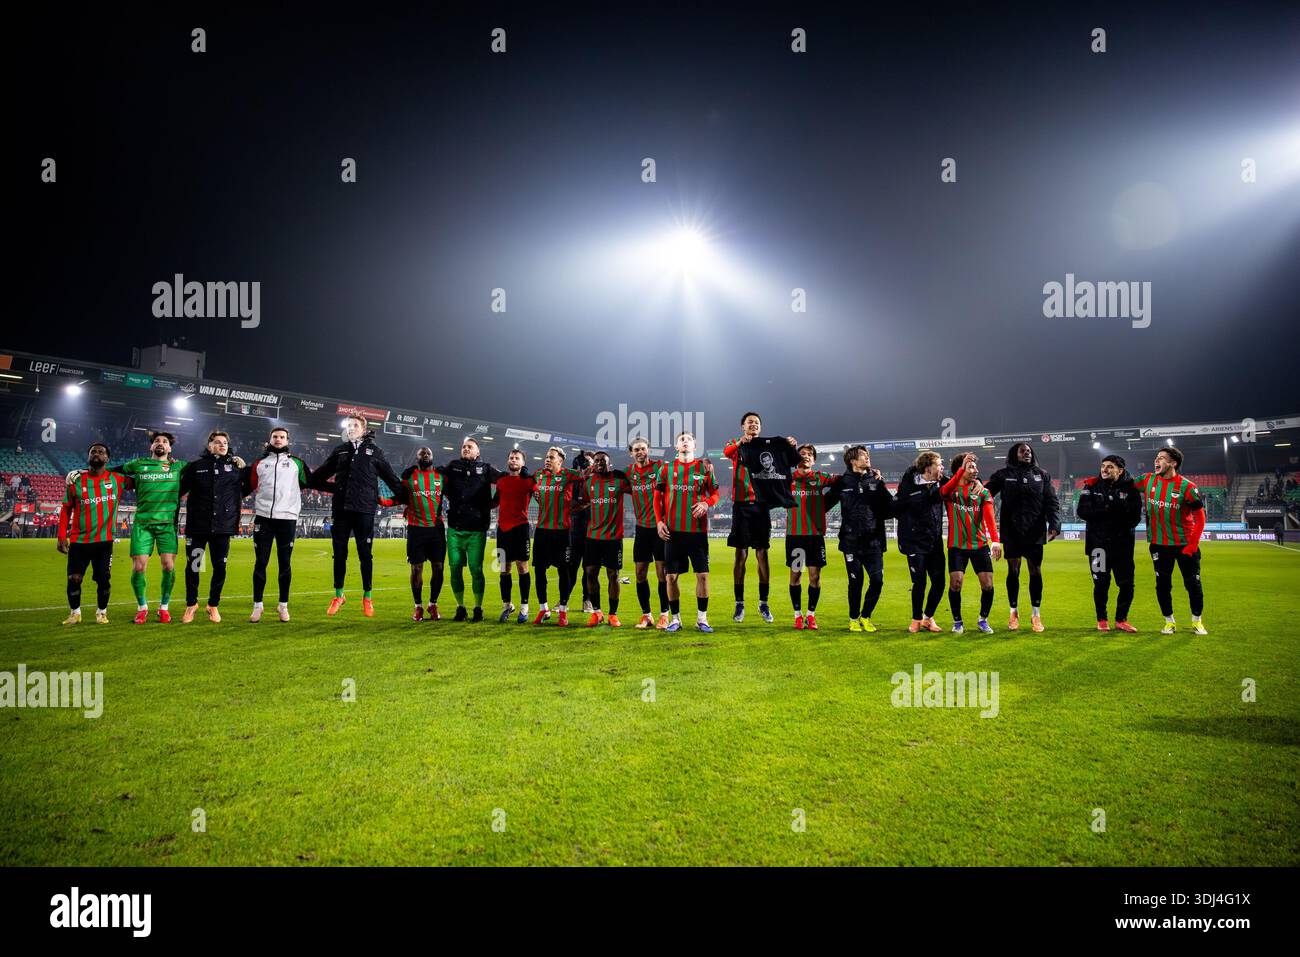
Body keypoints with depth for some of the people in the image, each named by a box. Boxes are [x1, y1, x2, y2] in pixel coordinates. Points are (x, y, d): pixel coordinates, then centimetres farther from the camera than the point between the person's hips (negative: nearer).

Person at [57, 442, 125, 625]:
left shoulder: (116, 479, 0)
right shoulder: (77, 481, 1)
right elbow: (66, 509, 7)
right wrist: (62, 536, 1)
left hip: (104, 540, 0)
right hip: (79, 540, 1)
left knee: (104, 578, 0)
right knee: (73, 579, 2)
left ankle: (101, 613, 17)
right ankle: (75, 613, 20)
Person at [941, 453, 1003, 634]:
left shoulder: (983, 491, 5)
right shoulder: (951, 490, 2)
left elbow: (989, 517, -8)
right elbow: (944, 491, -25)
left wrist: (995, 540, -22)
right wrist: (961, 469, -33)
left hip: (980, 544, 2)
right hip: (957, 545, -2)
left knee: (987, 585, -3)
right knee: (955, 583, -9)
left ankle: (983, 619, 20)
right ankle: (957, 621, 11)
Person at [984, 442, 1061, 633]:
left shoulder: (1042, 475, 9)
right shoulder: (1003, 474, 3)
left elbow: (1052, 502, 5)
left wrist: (1054, 524, -8)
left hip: (1035, 532, 1)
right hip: (1011, 532, -1)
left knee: (1036, 572, 4)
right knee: (1013, 571, 6)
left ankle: (1036, 614, 16)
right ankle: (1013, 613, 18)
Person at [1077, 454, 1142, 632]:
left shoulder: (1129, 488, 0)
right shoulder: (1092, 485, 0)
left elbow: (1135, 516, -5)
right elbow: (1083, 511, -8)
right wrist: (1106, 510, -18)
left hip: (1123, 543, 1)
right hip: (1098, 542, -1)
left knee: (1127, 584, 4)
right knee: (1101, 584, 5)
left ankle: (1121, 620, 22)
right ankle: (1101, 620, 23)